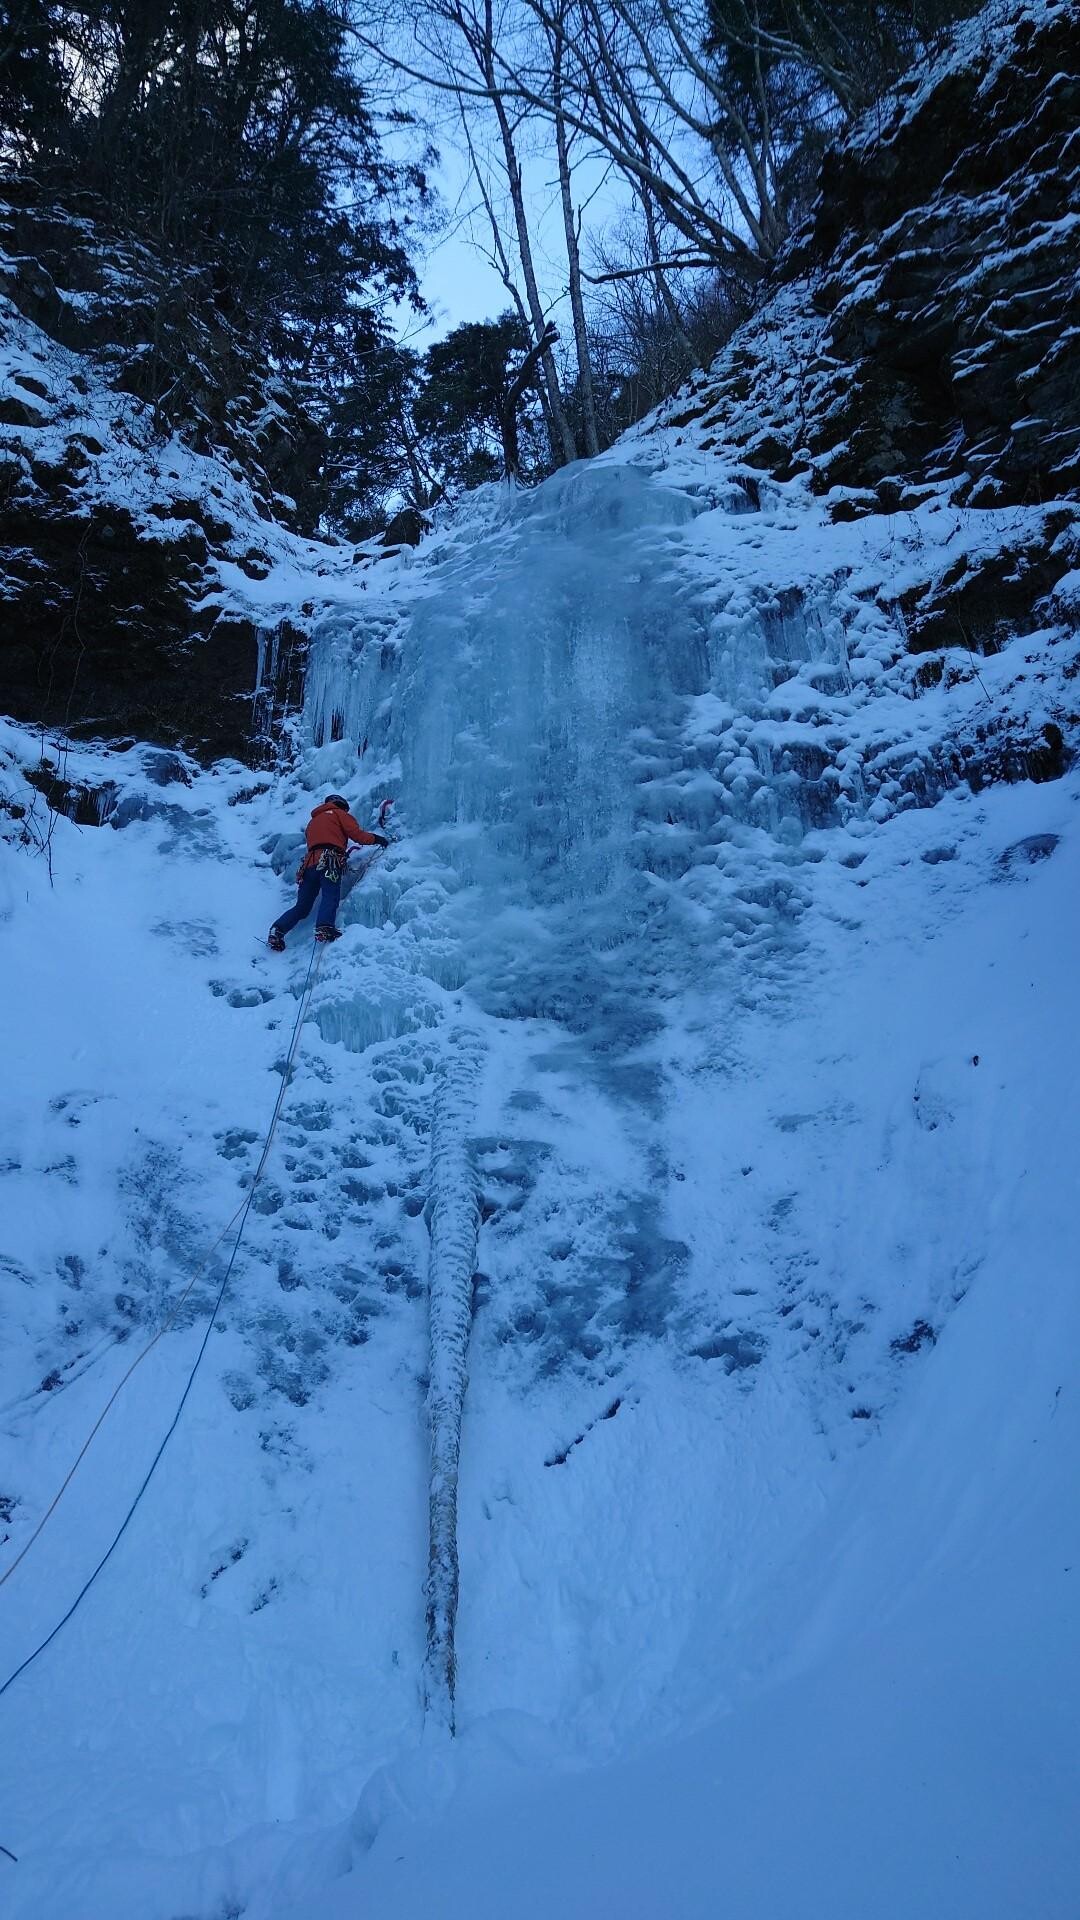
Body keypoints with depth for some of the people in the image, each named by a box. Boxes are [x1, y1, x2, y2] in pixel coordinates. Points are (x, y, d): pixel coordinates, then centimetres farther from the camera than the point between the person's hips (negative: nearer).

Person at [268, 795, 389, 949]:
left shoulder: (313, 821, 37)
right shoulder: (338, 813, 17)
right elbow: (358, 835, 5)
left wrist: (343, 854, 39)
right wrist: (376, 839, 21)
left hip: (309, 863, 6)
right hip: (330, 862, -6)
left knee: (302, 907, 7)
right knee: (331, 897, -23)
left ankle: (277, 931, -10)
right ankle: (325, 928, -48)